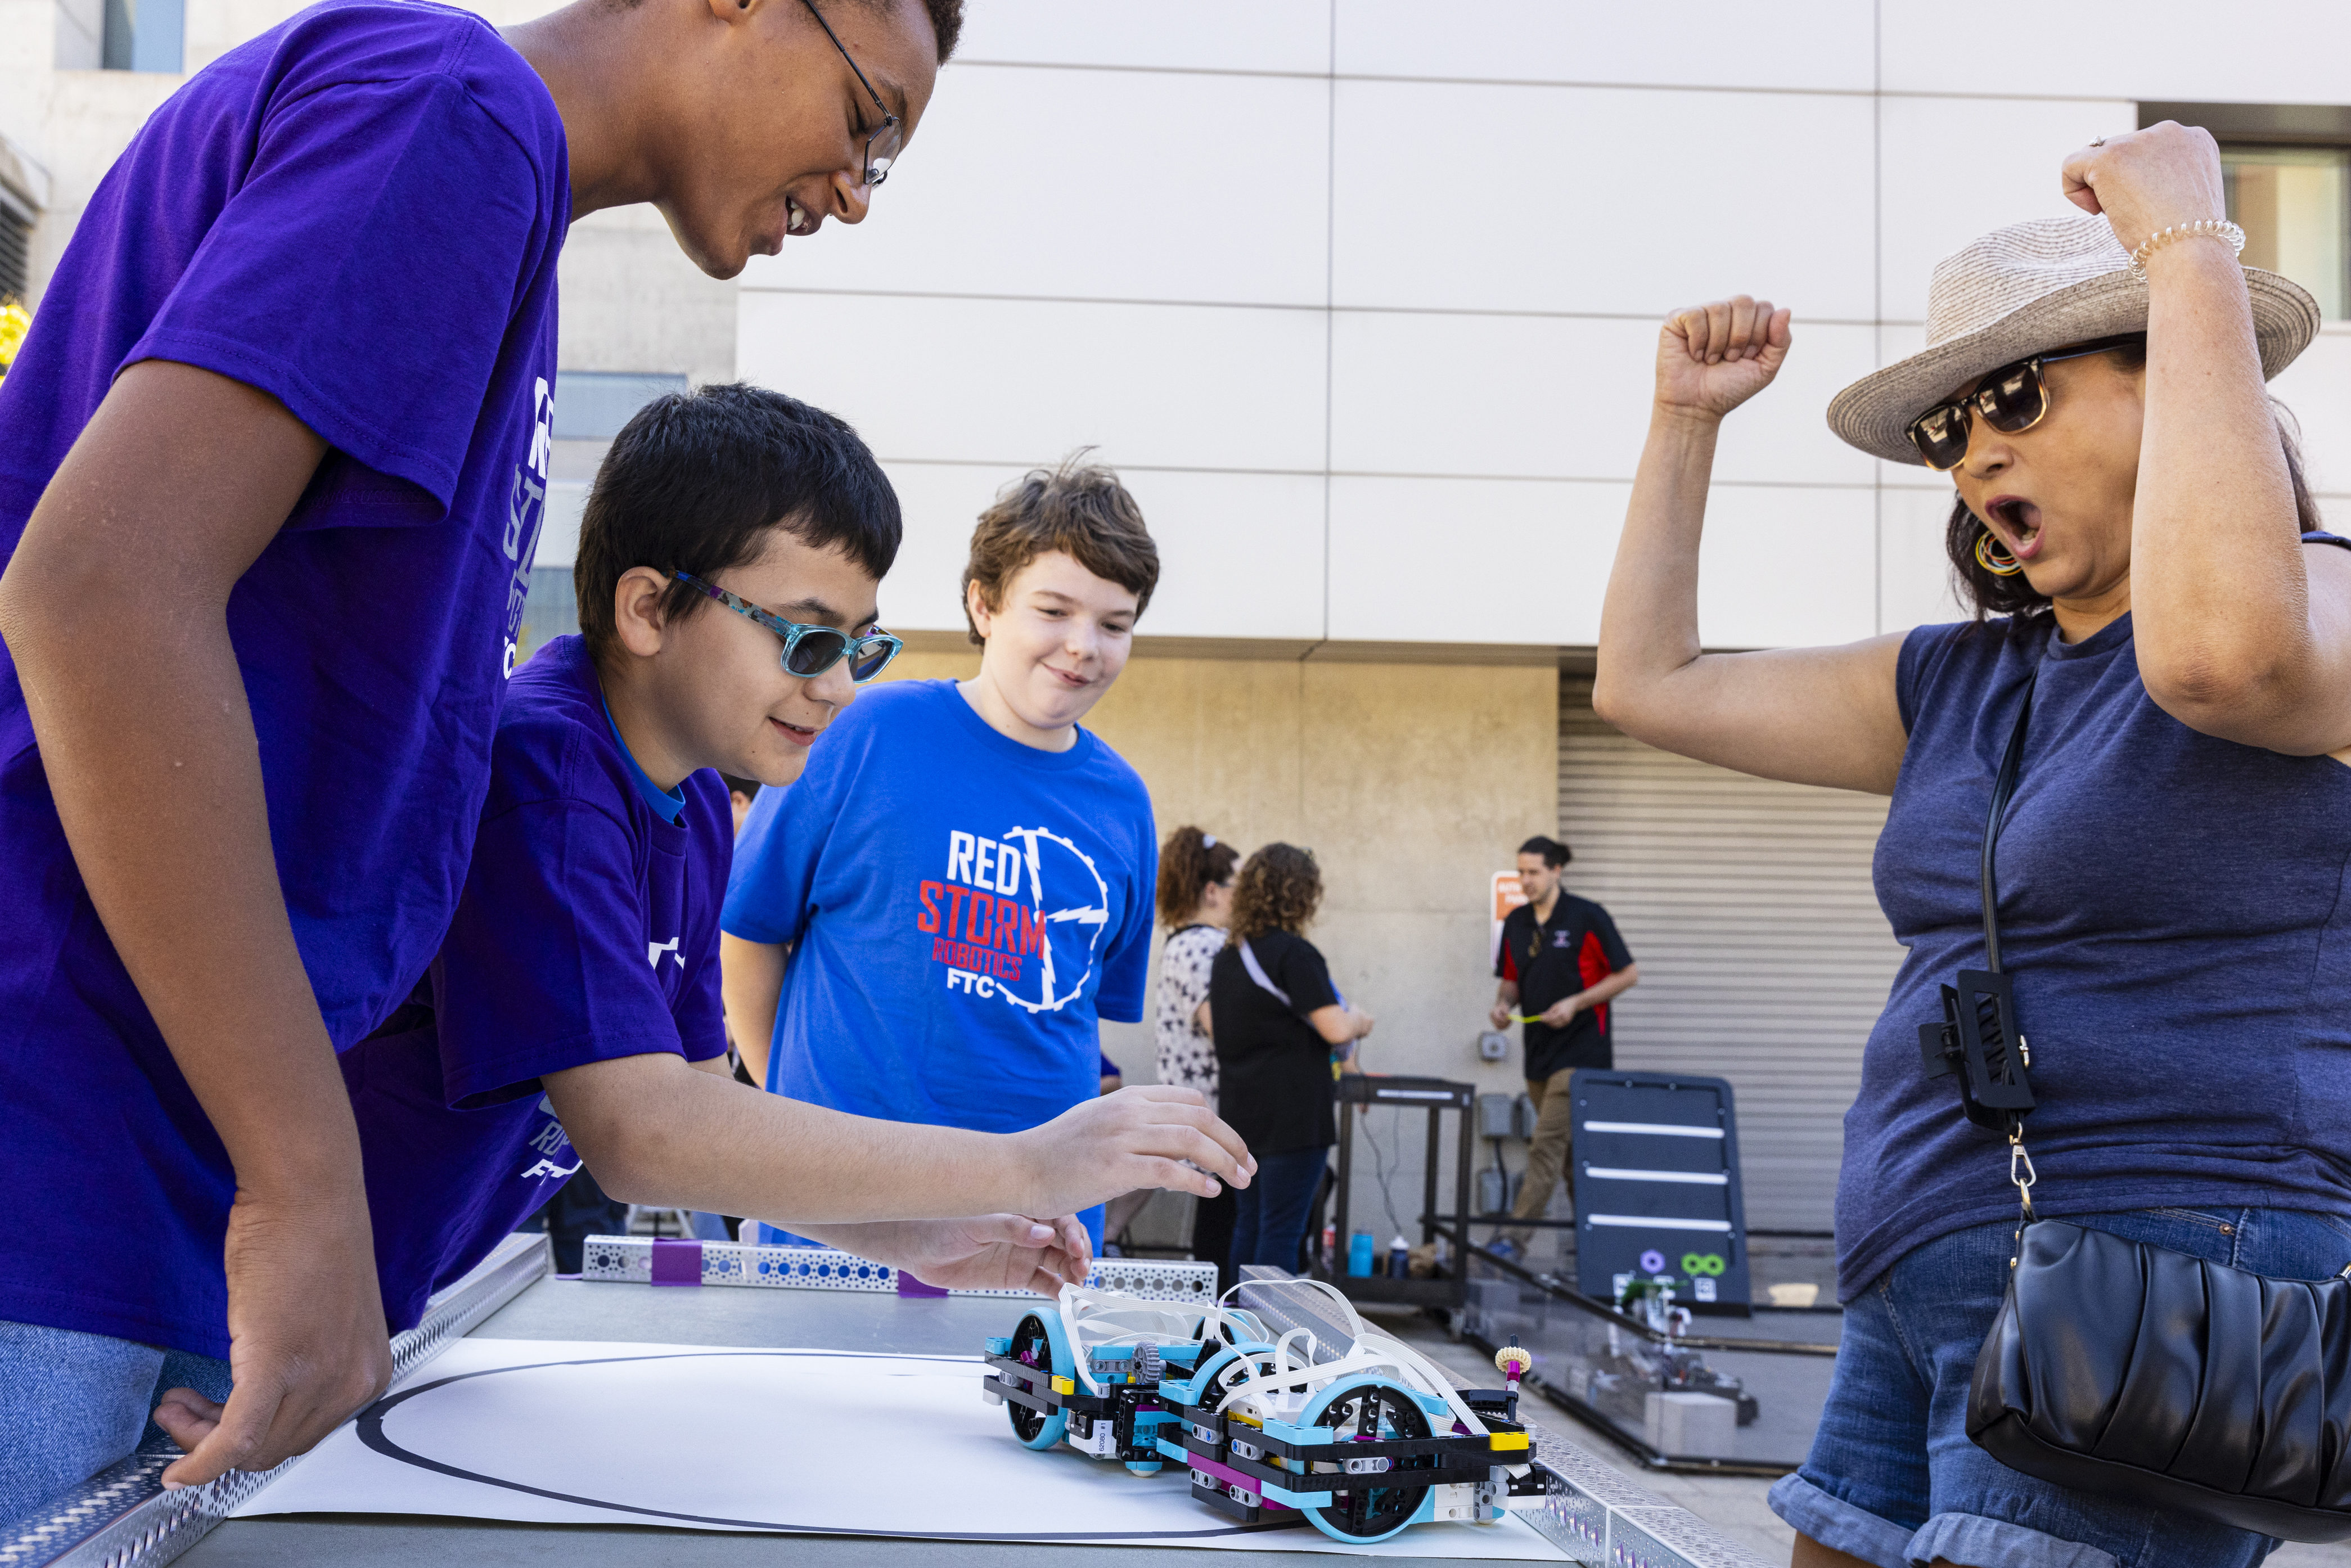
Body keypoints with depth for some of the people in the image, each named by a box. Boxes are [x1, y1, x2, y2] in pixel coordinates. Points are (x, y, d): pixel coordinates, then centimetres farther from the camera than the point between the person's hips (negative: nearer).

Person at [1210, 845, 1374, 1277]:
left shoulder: (1228, 955, 12)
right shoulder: (1294, 954, -15)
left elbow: (1211, 1020, 25)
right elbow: (1335, 1030, -20)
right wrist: (1359, 1022, 1)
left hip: (1241, 1111, 8)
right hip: (1291, 1115, -8)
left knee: (1248, 1225, 14)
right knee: (1281, 1230, -5)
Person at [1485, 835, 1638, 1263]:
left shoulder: (1587, 917, -9)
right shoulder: (1516, 923, 9)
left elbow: (1628, 974, -5)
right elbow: (1511, 979, 19)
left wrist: (1575, 1003, -14)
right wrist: (1503, 1003, -4)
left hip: (1580, 1048, -7)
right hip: (1539, 1051, 7)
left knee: (1547, 1144, -14)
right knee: (1570, 1148, 14)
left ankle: (1516, 1236, -18)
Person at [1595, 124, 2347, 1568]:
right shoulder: (1959, 685, 17)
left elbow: (2218, 651, -32)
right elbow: (1647, 683, 22)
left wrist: (2192, 257, -25)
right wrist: (1687, 420, 16)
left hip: (2153, 1287, -8)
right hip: (1931, 1290, 8)